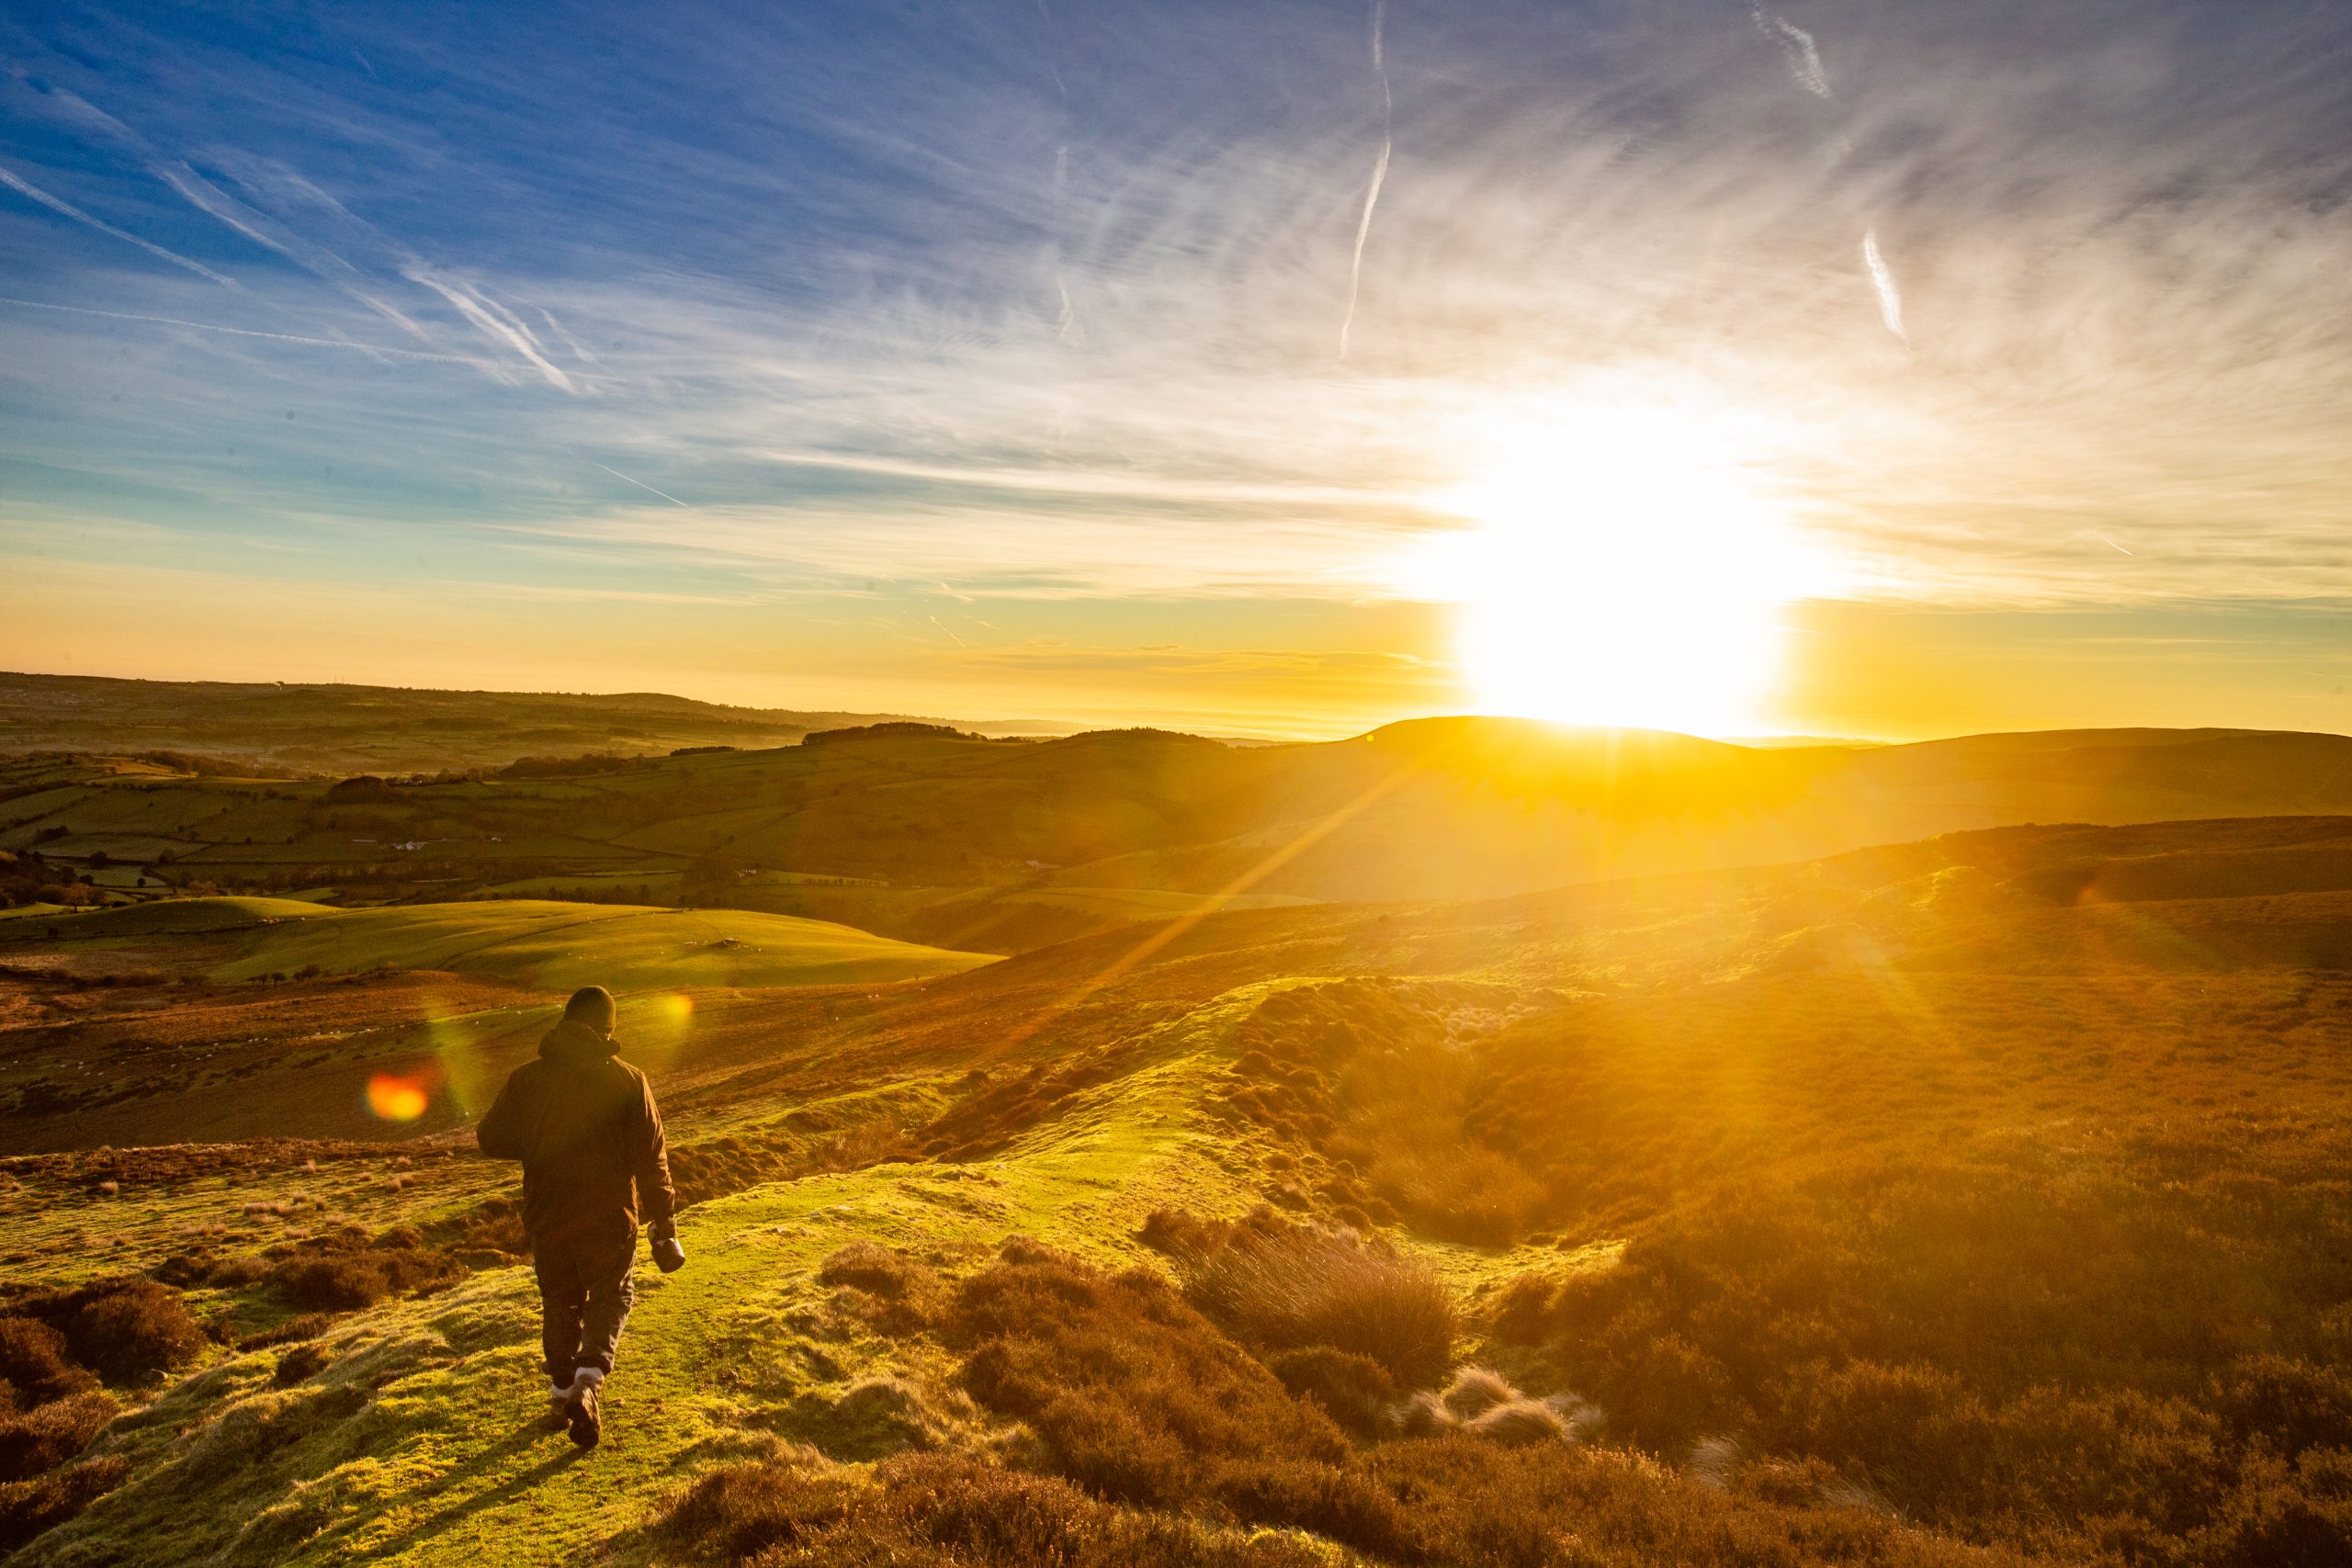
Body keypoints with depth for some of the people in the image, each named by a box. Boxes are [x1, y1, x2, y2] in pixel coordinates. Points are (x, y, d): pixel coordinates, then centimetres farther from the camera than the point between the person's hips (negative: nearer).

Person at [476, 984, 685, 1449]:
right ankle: (588, 1381, -7)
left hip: (547, 1215, 2)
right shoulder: (627, 1081, -11)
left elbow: (491, 1139, 3)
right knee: (610, 1297, 14)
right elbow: (650, 1159, -9)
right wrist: (664, 1224, -1)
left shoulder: (526, 1078, -5)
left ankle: (563, 1393, 32)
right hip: (608, 1217, -2)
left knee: (560, 1304, 22)